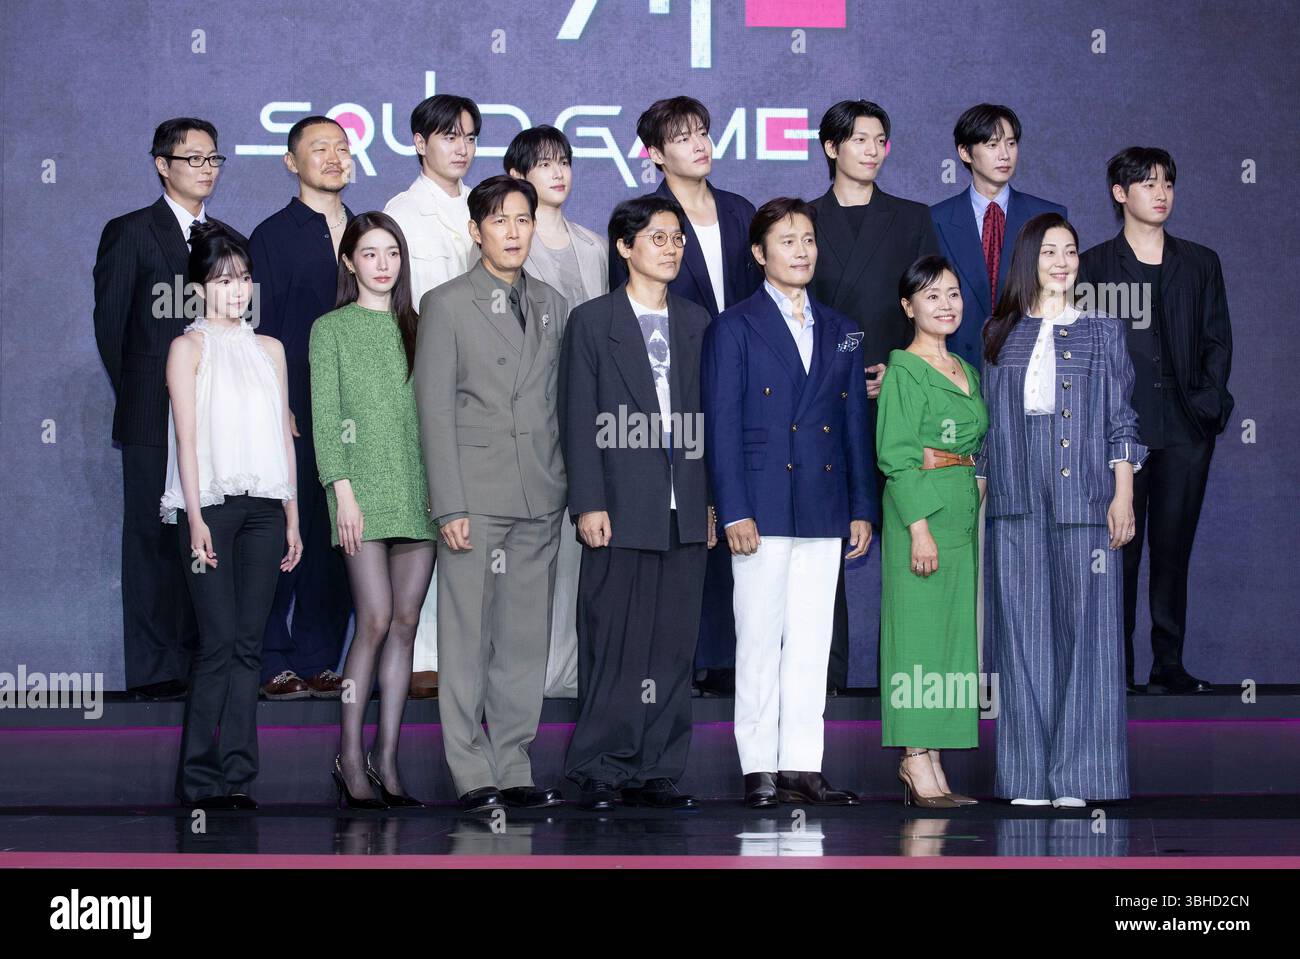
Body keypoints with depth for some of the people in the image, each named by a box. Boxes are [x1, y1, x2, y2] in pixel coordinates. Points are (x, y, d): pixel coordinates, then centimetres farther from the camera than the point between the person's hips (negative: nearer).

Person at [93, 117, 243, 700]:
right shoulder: (130, 233, 2)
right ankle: (155, 670, 1)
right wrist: (137, 396, 1)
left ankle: (202, 662, 10)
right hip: (154, 418, -4)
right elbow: (109, 324, 2)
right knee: (154, 538, -2)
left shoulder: (230, 239, 15)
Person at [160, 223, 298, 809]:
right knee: (219, 640, -9)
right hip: (211, 503, -4)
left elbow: (283, 435, 16)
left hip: (264, 507, 4)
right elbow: (188, 436, -4)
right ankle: (199, 777, -3)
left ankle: (237, 776, 4)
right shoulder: (189, 347, 4)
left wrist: (292, 517, 11)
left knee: (248, 644, 2)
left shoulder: (269, 349, 17)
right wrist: (196, 518, -12)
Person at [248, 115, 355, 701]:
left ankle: (319, 661, 12)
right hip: (294, 412, -4)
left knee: (336, 539, 5)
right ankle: (275, 664, 5)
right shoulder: (273, 235, 1)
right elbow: (262, 328, -4)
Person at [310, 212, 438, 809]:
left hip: (419, 490, 4)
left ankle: (387, 759, 6)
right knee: (375, 620, -11)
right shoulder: (330, 329, 5)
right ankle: (350, 756, -2)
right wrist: (343, 490, -10)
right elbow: (325, 416, -1)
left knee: (406, 622, 2)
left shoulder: (415, 328, 15)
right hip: (363, 484, -4)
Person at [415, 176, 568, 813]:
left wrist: (571, 488, 6)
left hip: (540, 497, 4)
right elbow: (435, 409, -4)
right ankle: (472, 776, 2)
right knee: (467, 640, -3)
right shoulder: (446, 305, 1)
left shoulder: (553, 306, 14)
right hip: (477, 495, -4)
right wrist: (449, 506, -11)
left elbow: (561, 404, 15)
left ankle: (513, 771, 12)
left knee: (526, 640, 6)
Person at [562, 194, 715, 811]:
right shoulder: (592, 321, 3)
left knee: (674, 645, 5)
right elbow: (579, 420, -2)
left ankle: (656, 771, 11)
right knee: (613, 644, -3)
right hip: (621, 509, -4)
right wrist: (588, 503, -10)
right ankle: (601, 772, 5)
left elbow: (709, 415, 13)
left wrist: (713, 500, 7)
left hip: (685, 512, 4)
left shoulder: (696, 322, 14)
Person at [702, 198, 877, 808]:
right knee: (759, 641, -2)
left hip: (825, 513, 4)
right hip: (763, 508, -4)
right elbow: (721, 427, -4)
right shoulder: (733, 328, 1)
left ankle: (802, 768, 10)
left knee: (812, 643, 5)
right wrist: (734, 512, -12)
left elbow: (855, 425, 15)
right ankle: (760, 770, 4)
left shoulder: (839, 333, 15)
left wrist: (863, 507, 8)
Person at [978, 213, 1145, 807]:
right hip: (1017, 503, 1)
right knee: (1024, 630, 0)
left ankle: (1077, 775, 1)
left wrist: (1123, 495, -3)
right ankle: (1029, 776, 4)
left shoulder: (1102, 333, 9)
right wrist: (978, 494, 8)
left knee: (1083, 626, -3)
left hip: (1084, 500, -1)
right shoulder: (1001, 334, 11)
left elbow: (1120, 419, 6)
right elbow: (989, 424, 12)